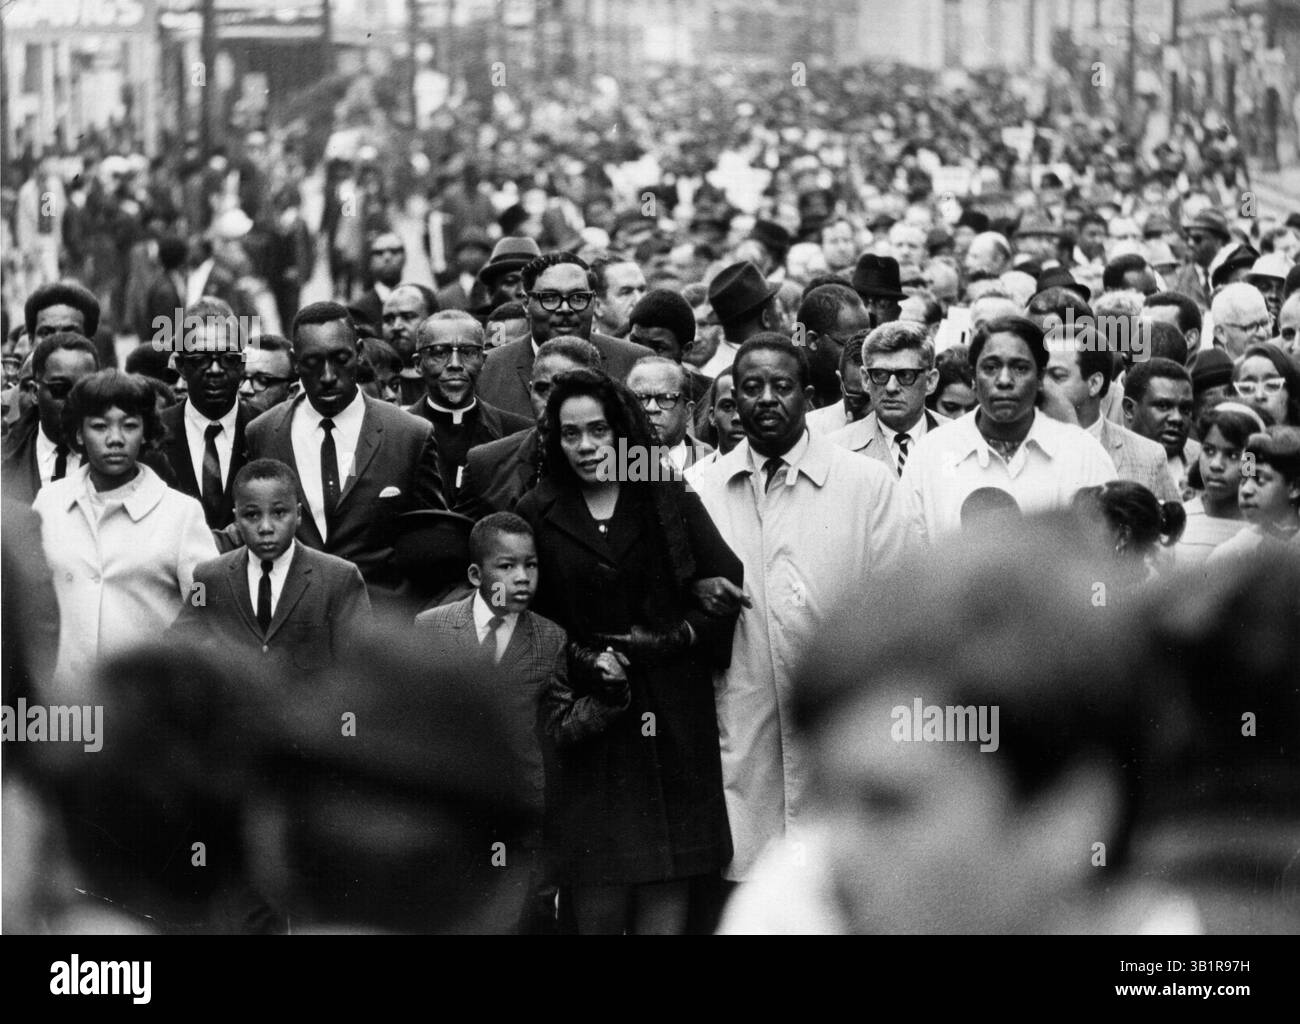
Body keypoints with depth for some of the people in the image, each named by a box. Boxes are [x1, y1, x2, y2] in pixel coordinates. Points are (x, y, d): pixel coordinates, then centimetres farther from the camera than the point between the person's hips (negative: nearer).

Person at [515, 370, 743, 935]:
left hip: (670, 711, 0)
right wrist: (580, 654, -8)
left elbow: (729, 589, 1)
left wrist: (671, 639, -9)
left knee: (666, 888, -3)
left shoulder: (669, 498, 5)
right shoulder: (538, 514, 5)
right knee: (599, 883, -5)